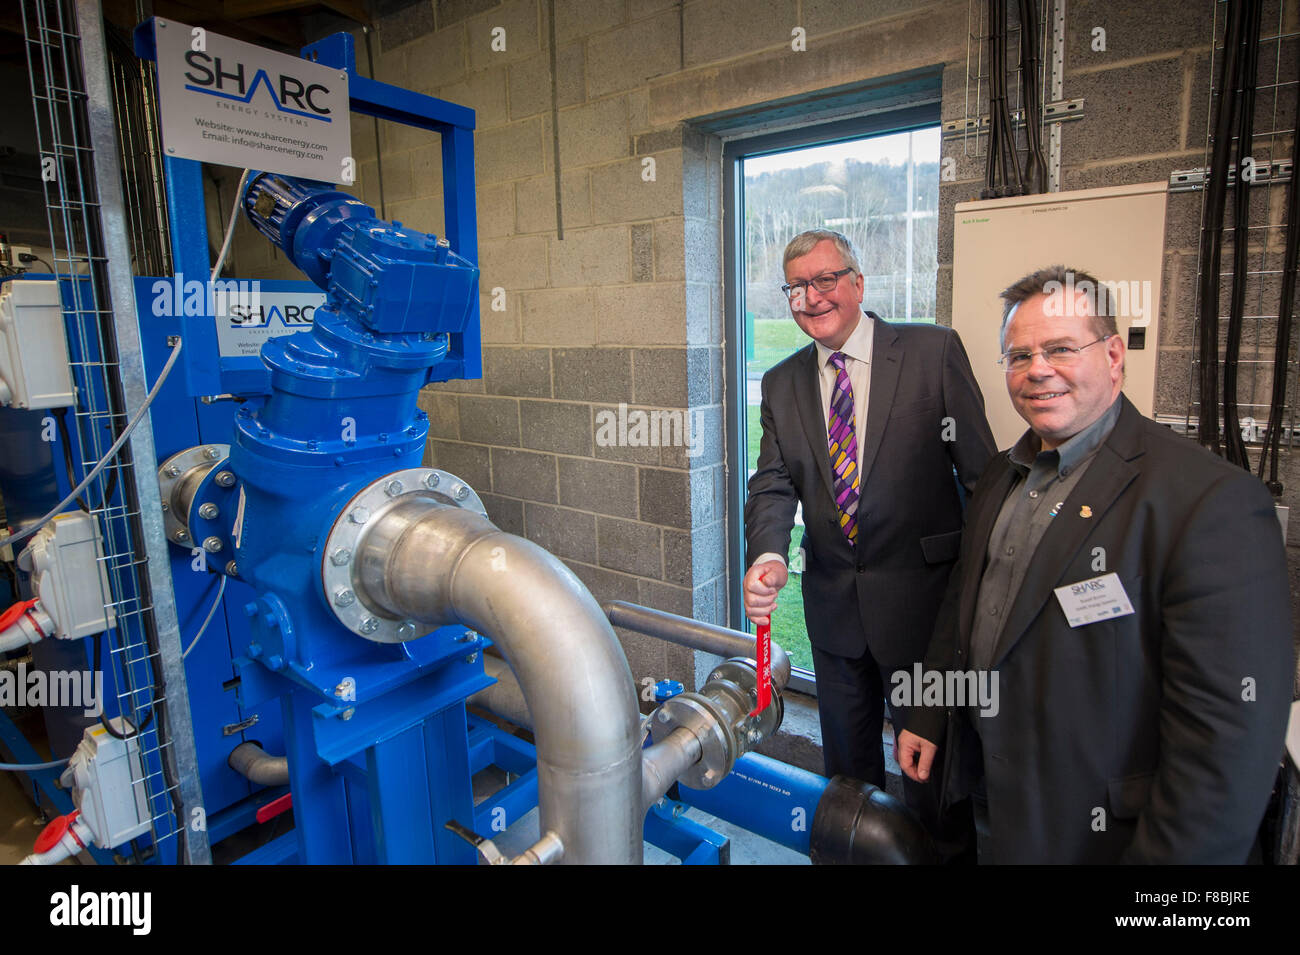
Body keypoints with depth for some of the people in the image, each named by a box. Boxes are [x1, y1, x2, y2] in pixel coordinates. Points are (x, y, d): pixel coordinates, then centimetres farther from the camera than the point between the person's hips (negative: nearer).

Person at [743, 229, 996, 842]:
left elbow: (982, 471, -8)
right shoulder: (782, 384, 3)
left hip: (920, 592, -3)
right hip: (833, 601, 4)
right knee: (846, 757, 23)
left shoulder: (934, 351, -8)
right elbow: (773, 484, -4)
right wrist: (767, 556, -24)